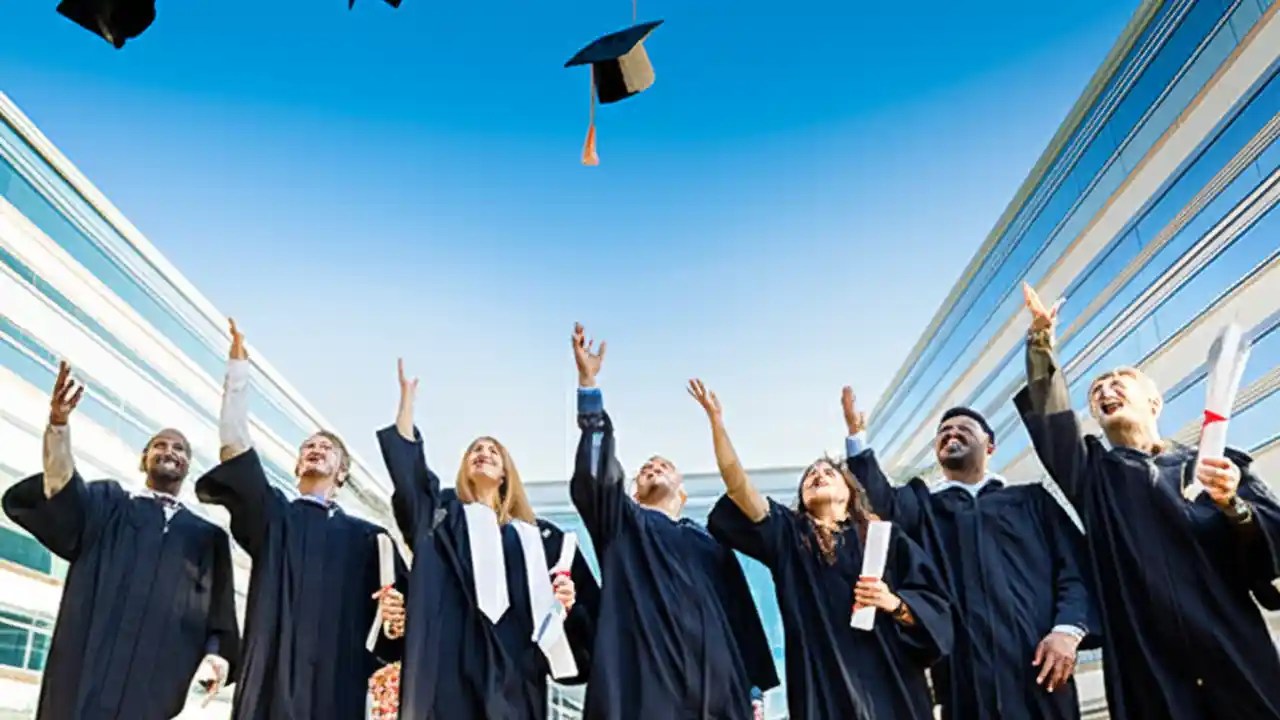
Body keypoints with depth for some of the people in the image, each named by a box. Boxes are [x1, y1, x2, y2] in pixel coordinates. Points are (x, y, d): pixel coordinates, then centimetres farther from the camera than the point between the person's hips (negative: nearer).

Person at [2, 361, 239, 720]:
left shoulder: (209, 537, 19)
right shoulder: (106, 504, 16)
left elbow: (219, 614, 12)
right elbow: (60, 490, -6)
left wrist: (216, 654, -10)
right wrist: (59, 423, -24)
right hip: (87, 673, -1)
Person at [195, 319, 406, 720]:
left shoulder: (367, 537, 15)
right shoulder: (272, 514, 15)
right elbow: (235, 444, 2)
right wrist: (238, 367, -3)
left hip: (336, 685, 1)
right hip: (271, 682, 0)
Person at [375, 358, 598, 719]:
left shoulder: (539, 535, 20)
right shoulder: (443, 514, 19)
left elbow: (585, 607, 16)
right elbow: (406, 461, 5)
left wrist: (568, 601, -7)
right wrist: (407, 393, 5)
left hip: (514, 668, 2)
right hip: (451, 663, -1)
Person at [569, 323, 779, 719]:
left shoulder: (710, 545, 23)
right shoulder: (624, 525, 16)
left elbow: (740, 620, 18)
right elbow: (595, 474, -1)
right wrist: (587, 381, -9)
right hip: (644, 686, -3)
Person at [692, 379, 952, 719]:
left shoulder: (885, 536, 11)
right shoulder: (789, 534, 11)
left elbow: (935, 605, 6)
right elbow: (738, 487, -2)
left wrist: (894, 602, -14)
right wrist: (716, 421, -9)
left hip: (889, 680, 1)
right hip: (825, 684, 0)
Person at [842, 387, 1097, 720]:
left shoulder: (1031, 499, 17)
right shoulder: (922, 504, 17)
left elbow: (1073, 567, 6)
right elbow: (883, 505, -4)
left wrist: (1068, 630, -11)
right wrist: (857, 435, -14)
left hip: (1037, 660, 0)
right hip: (967, 671, 0)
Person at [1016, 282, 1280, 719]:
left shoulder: (1217, 465, 12)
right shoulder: (1094, 471, 12)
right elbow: (1053, 420, -4)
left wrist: (1232, 505, -17)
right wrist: (1041, 341, -16)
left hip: (1236, 656, 0)